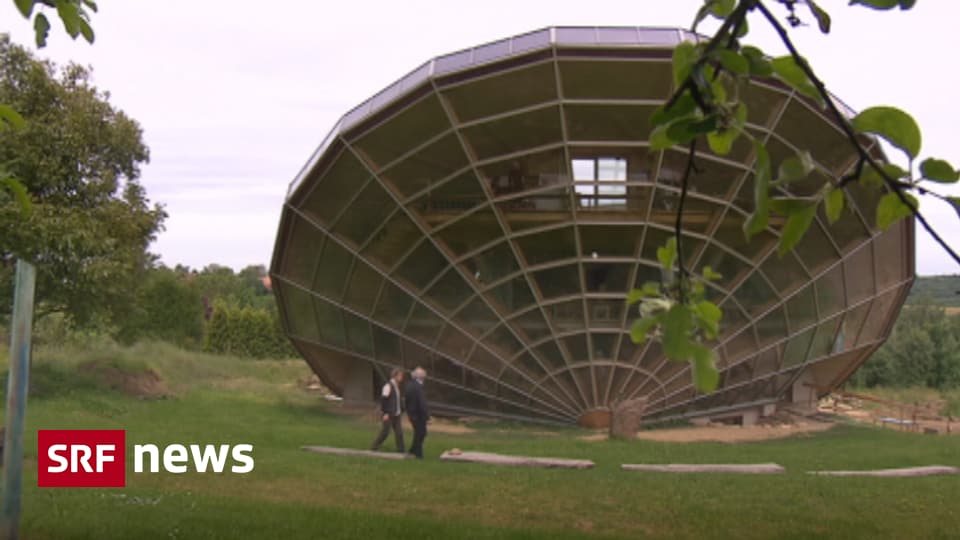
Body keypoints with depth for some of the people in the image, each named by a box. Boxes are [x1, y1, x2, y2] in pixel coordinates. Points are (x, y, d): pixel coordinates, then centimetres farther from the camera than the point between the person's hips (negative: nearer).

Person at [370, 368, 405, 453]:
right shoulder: (388, 386, -14)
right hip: (389, 415, -8)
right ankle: (374, 447, 13)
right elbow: (383, 400, -17)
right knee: (385, 432, -1)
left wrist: (401, 411, 14)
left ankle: (400, 449, 7)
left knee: (399, 432, 4)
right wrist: (385, 413, -19)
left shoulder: (397, 386, 12)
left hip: (397, 414, 8)